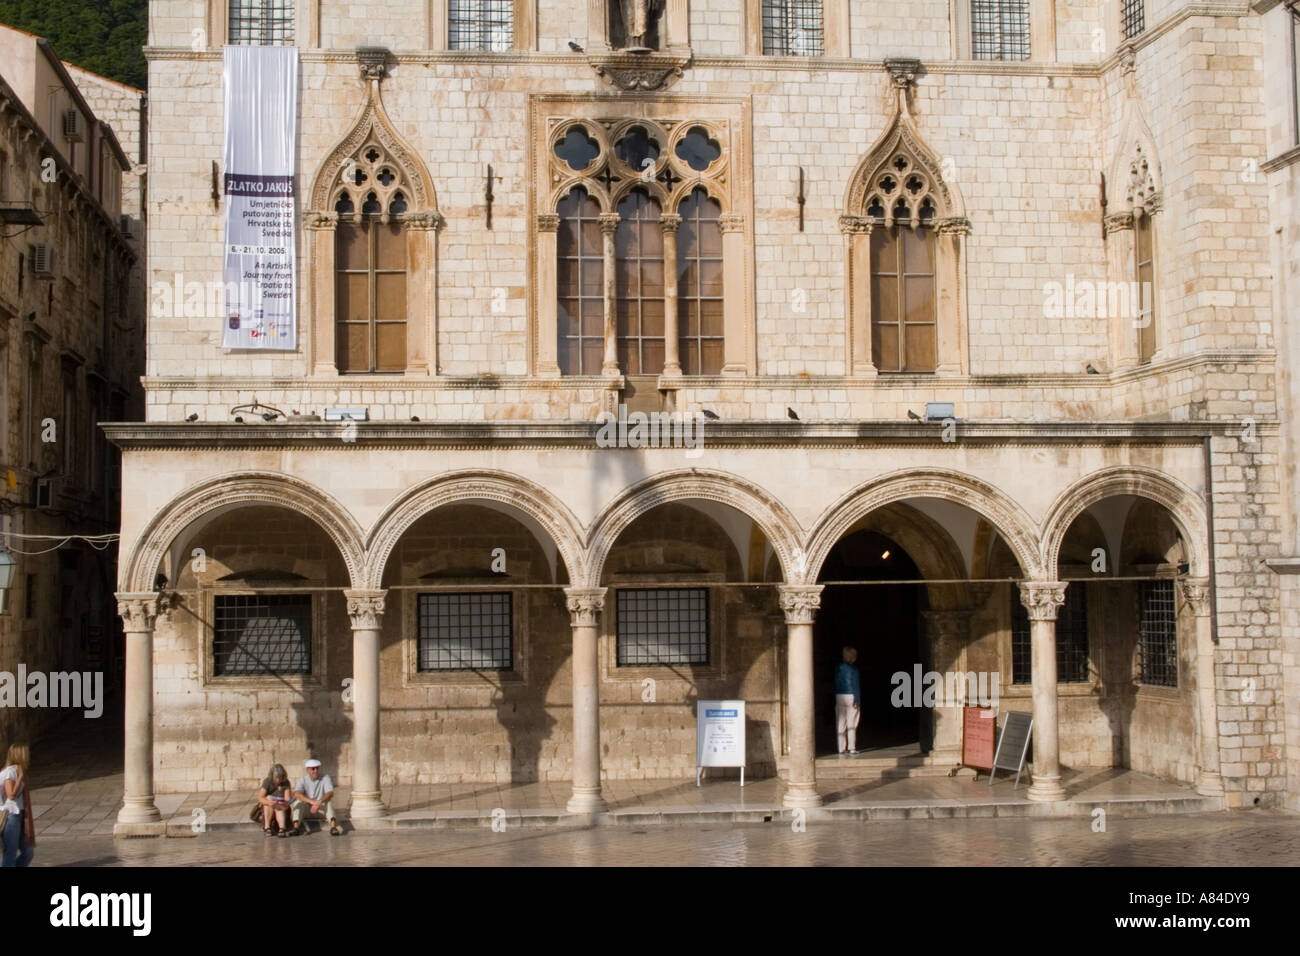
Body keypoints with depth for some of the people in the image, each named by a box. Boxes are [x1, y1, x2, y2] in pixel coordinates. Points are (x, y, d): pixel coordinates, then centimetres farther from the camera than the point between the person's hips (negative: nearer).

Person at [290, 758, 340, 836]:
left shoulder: (325, 778, -7)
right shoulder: (303, 781, -7)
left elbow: (330, 793, -21)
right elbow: (296, 793, -27)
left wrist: (320, 802, -41)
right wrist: (311, 801, -42)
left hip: (322, 808, -1)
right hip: (306, 809, 1)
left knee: (329, 800, -30)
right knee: (298, 801, -26)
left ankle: (333, 826, -50)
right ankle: (296, 826, -42)